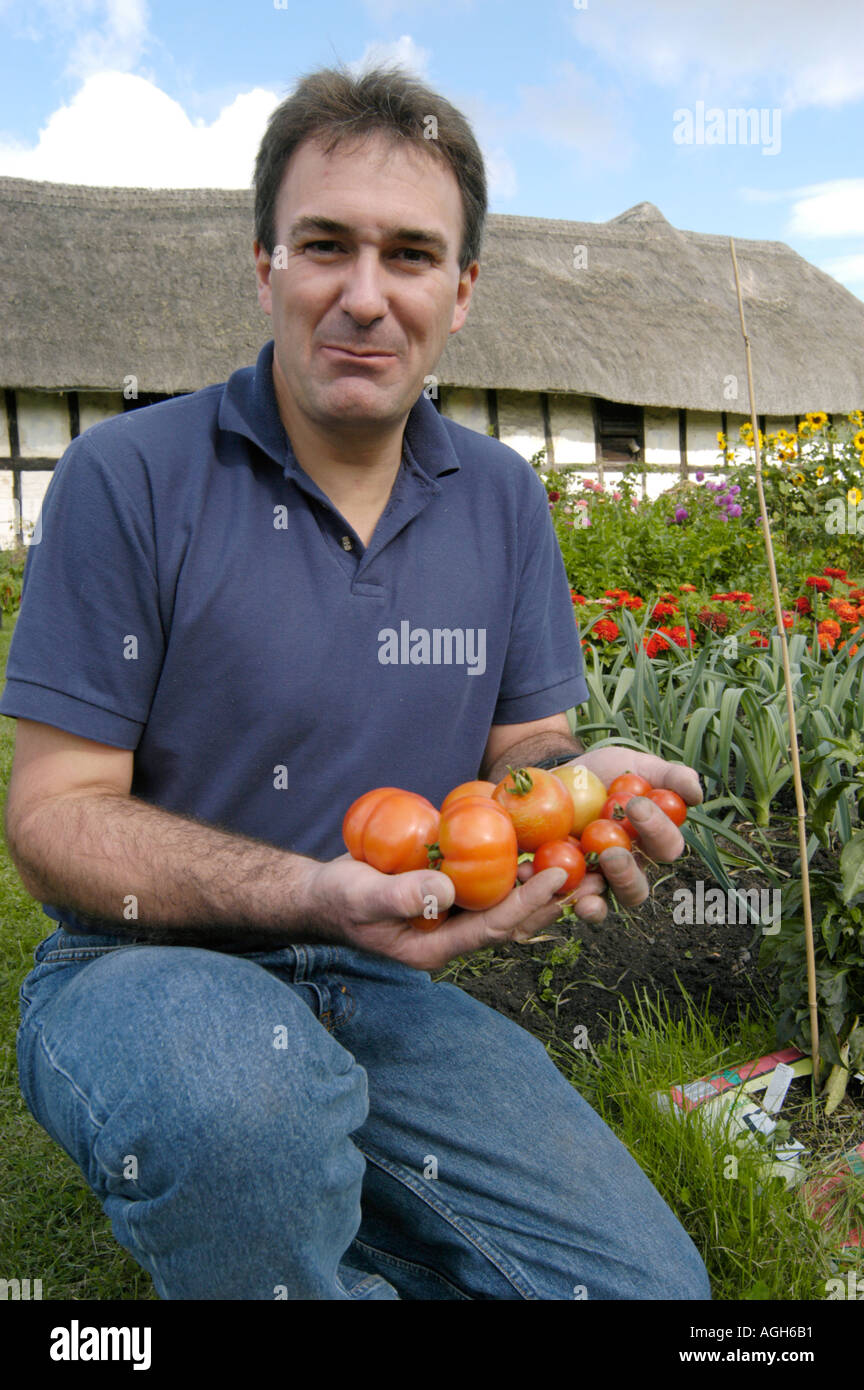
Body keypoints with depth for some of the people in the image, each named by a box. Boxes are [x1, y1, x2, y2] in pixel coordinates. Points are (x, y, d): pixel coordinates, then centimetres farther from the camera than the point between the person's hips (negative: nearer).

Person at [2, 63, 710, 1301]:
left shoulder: (502, 499, 4)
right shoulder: (129, 478, -10)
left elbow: (522, 749, 8)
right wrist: (312, 893, -27)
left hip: (383, 990, 4)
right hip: (145, 972, -3)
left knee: (646, 1277, -9)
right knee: (236, 1086, -39)